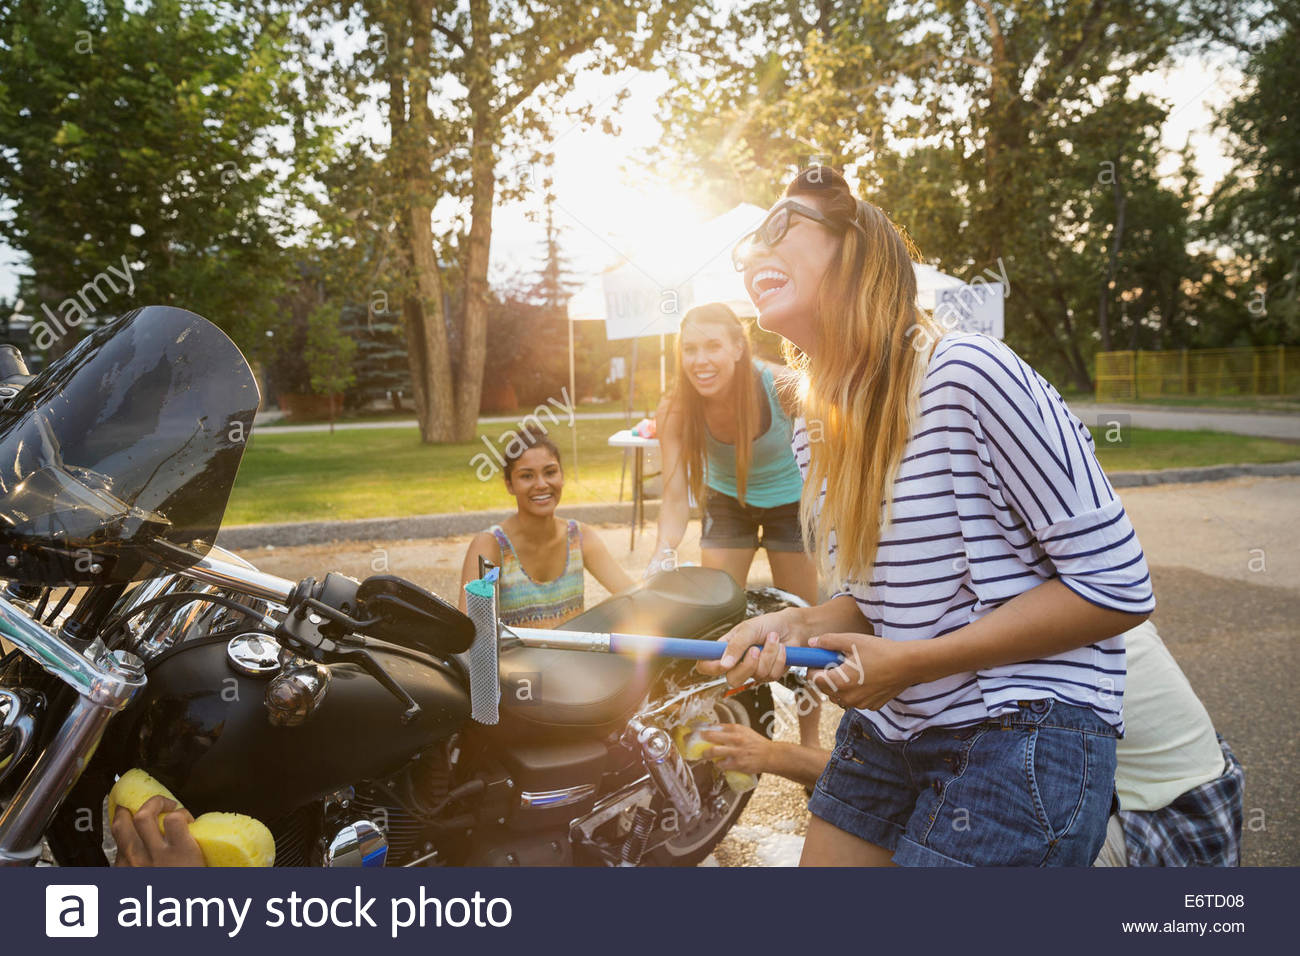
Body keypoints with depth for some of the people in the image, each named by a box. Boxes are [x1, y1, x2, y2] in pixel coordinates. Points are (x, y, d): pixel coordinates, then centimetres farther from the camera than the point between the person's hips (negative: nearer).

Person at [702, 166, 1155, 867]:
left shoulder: (965, 374, -20)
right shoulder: (815, 432, 6)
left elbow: (1118, 588, -18)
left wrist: (913, 662, -18)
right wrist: (792, 627, -7)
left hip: (1022, 730, -7)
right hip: (885, 732, 7)